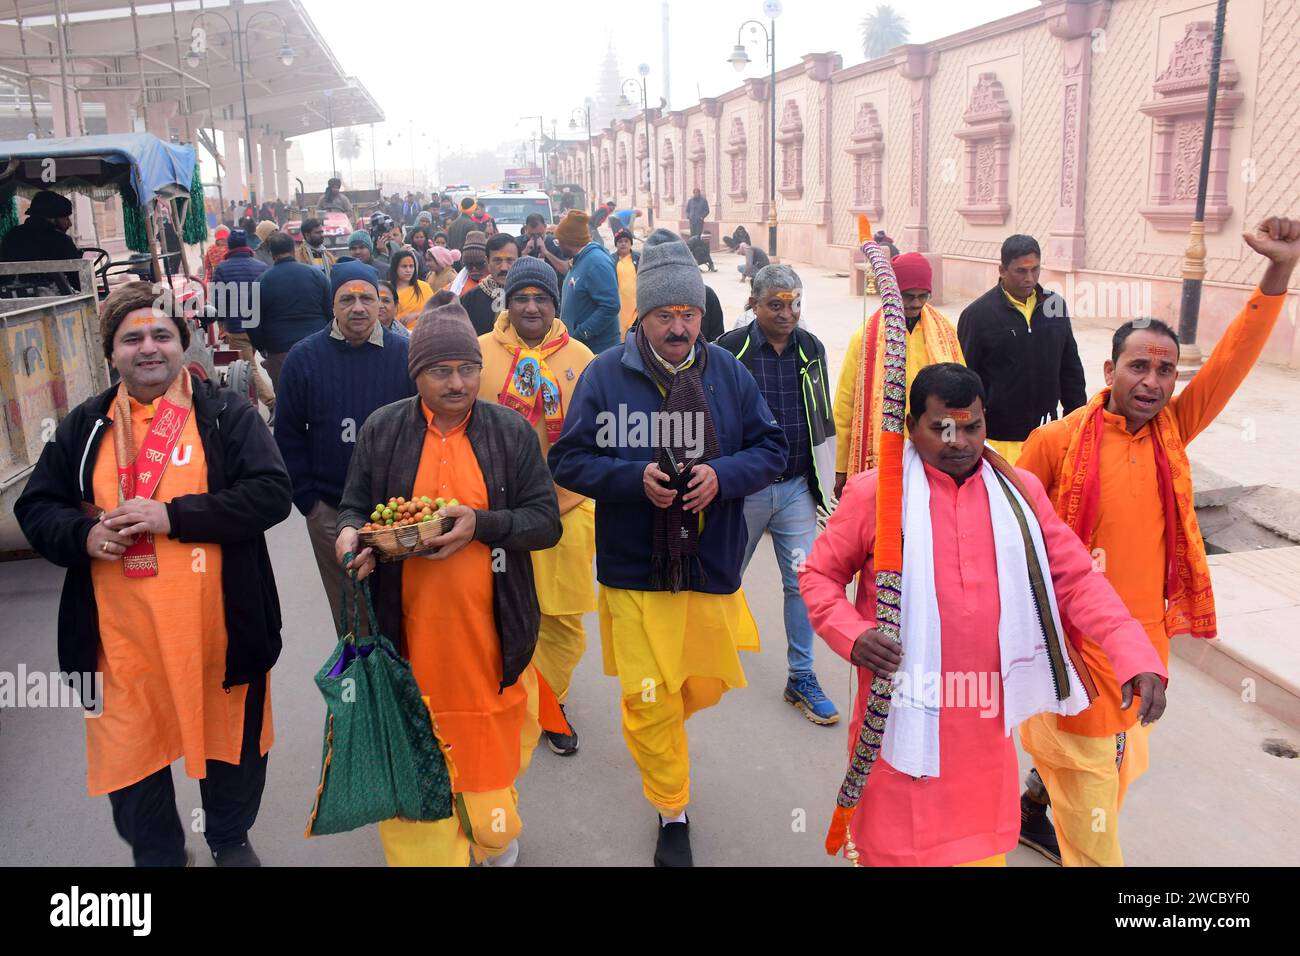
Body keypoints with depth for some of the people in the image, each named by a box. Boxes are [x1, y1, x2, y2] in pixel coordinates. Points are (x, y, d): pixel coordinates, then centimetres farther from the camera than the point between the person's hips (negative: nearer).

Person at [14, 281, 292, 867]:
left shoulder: (227, 414, -3)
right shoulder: (85, 427, 7)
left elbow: (271, 493, -13)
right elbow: (36, 507, 11)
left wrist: (173, 515, -21)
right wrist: (83, 534, -11)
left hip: (217, 625, -2)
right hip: (123, 635, 2)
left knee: (231, 736, 16)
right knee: (131, 748, 14)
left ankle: (231, 840, 43)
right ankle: (157, 855, 41)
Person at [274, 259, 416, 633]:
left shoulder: (406, 354, -2)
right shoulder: (304, 357, -1)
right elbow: (288, 436, 3)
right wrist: (307, 500, -2)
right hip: (330, 512, 0)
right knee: (349, 612, 11)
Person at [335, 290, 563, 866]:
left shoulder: (511, 431, 1)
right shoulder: (382, 430, 3)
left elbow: (546, 521, -2)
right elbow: (353, 508, 12)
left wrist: (483, 524, -19)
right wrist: (350, 534, -11)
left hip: (487, 630, 0)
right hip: (409, 630, 0)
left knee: (489, 746, 13)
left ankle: (493, 830, 42)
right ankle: (424, 851, 29)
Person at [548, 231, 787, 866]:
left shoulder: (728, 372, 0)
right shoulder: (604, 374, -7)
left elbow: (772, 448, 4)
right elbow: (568, 461, -4)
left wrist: (723, 474, -15)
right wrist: (635, 477, -20)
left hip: (713, 567, 3)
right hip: (634, 572, -2)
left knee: (707, 686, 18)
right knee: (651, 704, 4)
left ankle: (650, 723, 53)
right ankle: (672, 814, 28)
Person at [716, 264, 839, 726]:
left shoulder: (811, 348, 3)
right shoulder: (729, 350, -10)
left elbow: (823, 419, 13)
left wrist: (825, 482, 13)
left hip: (797, 488, 3)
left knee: (803, 582, 4)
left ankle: (801, 677, 18)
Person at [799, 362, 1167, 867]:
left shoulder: (1020, 491, 3)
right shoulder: (873, 492, -6)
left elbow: (1077, 579, 4)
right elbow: (818, 575, 1)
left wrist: (1137, 658, -8)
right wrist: (852, 635, -17)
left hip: (986, 715, 3)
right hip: (904, 712, -3)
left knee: (981, 844, 18)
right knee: (899, 840, 9)